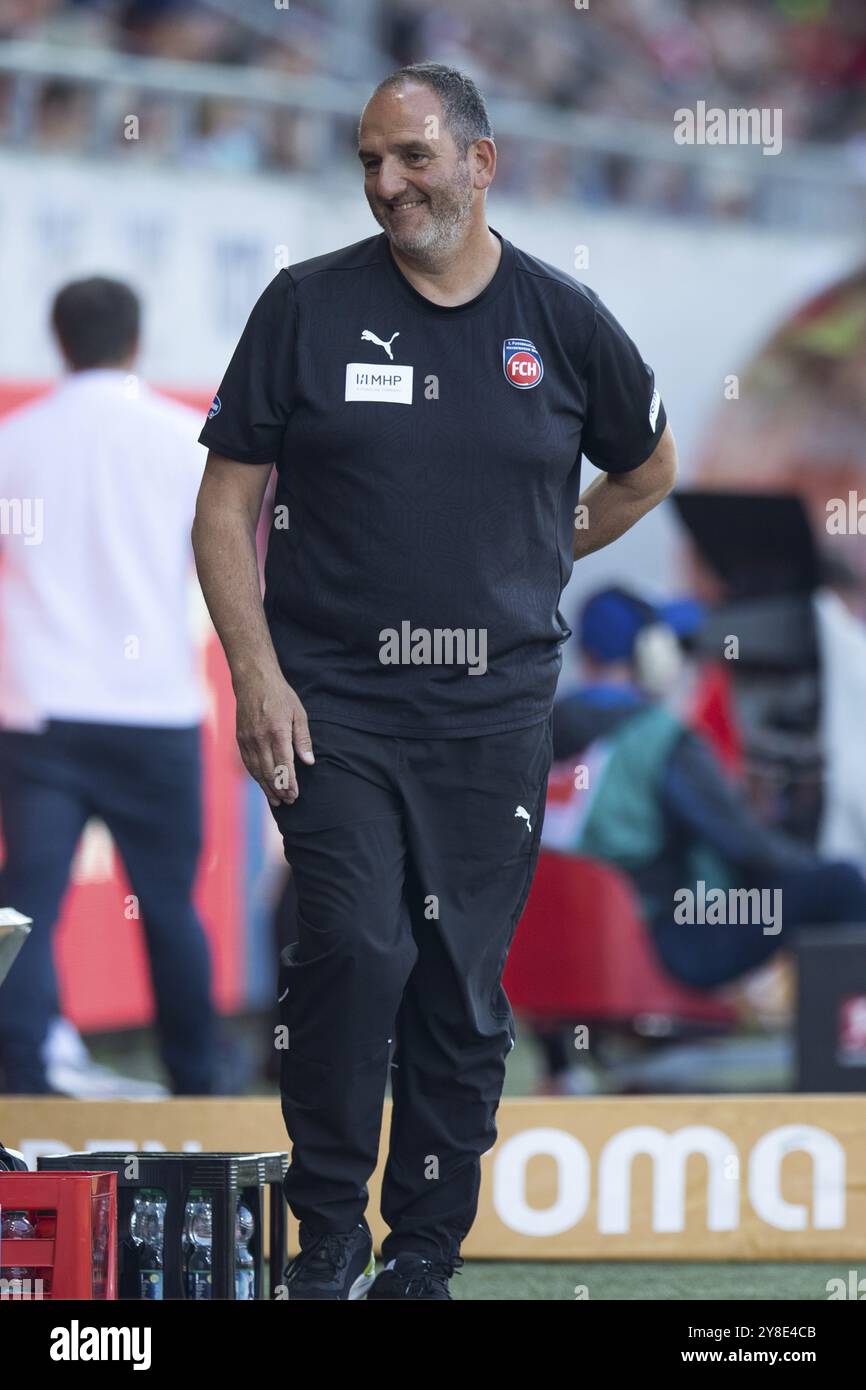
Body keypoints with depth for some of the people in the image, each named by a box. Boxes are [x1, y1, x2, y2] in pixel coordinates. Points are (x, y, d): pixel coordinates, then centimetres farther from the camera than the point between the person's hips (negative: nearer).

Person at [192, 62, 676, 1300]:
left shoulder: (559, 321, 4)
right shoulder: (310, 307, 1)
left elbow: (647, 468, 23)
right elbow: (225, 506, 1)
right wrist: (256, 675, -8)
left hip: (496, 708, 2)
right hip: (335, 701, -2)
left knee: (465, 989, 4)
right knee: (354, 949, -17)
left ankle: (426, 1254, 15)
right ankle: (330, 1235, -3)